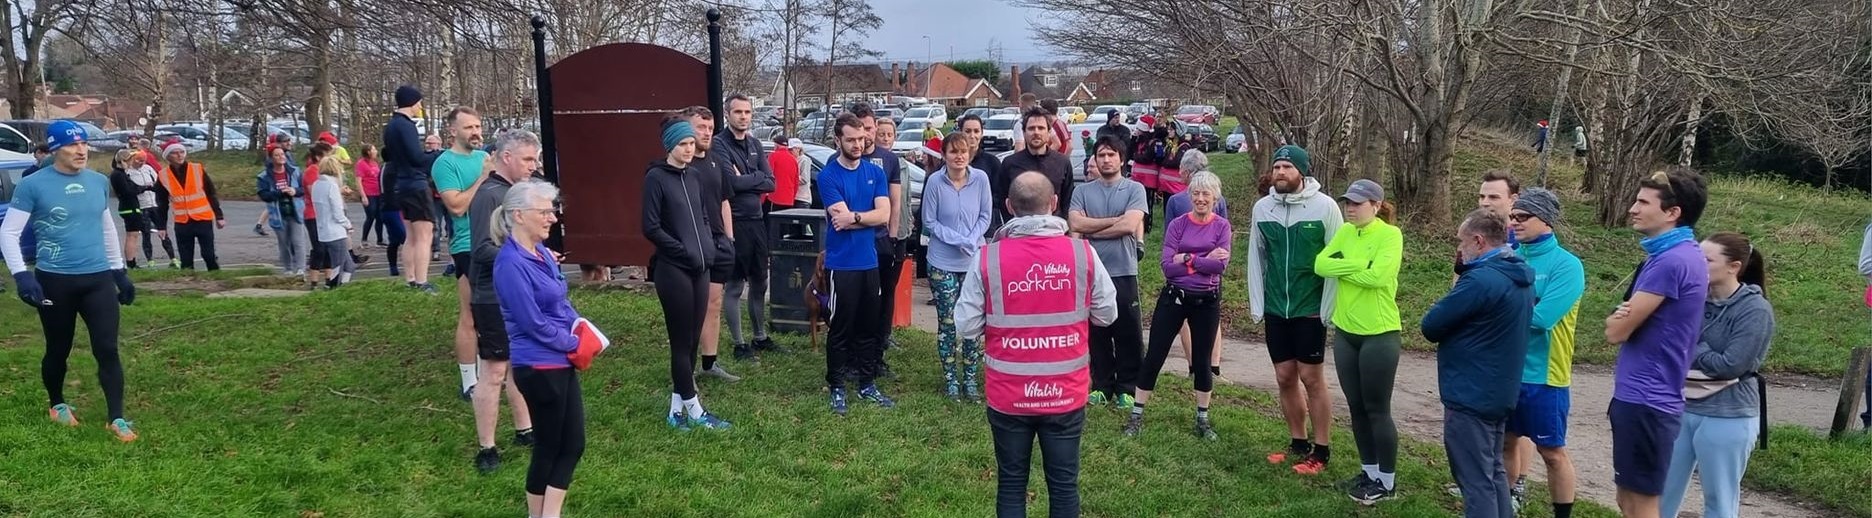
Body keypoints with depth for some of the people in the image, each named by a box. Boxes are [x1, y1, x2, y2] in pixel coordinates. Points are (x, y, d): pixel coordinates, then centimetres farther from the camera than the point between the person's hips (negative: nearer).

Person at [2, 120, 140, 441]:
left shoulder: (99, 182, 7)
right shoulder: (33, 185, -7)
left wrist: (119, 270, 20)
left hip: (98, 278, 3)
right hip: (54, 281, -3)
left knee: (108, 349, -2)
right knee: (58, 351, 11)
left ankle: (117, 419, 1)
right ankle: (56, 405, 35)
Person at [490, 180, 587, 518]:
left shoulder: (541, 252, 7)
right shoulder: (511, 264, -19)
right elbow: (534, 324, -20)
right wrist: (577, 343, -10)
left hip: (561, 362, 9)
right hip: (539, 367, -8)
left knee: (573, 444, 12)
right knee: (549, 447, 7)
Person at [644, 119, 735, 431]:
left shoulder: (692, 177, 11)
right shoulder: (656, 178, -9)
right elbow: (651, 228, -13)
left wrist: (708, 246, 4)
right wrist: (684, 251, -14)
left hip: (699, 269, 7)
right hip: (674, 271, -7)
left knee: (692, 340, 9)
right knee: (681, 342, 0)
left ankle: (677, 408, 18)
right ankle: (694, 411, 7)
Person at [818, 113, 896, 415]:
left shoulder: (875, 172, 6)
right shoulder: (828, 175, -8)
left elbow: (884, 215, -5)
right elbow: (840, 219, -18)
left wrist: (853, 217, -14)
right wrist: (867, 216, -10)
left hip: (870, 261, 5)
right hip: (842, 263, -5)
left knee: (869, 327, 12)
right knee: (841, 328, 2)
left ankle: (867, 384, 23)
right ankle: (836, 387, 13)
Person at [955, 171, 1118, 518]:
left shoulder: (987, 259, -12)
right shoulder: (1083, 254, -10)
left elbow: (966, 327, -8)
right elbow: (1107, 315, 1)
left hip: (1008, 395, 0)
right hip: (1066, 393, 1)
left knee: (1011, 484, 15)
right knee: (1064, 483, 14)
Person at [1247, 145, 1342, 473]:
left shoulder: (1325, 207, -11)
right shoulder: (1262, 207, 1)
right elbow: (1256, 258, 6)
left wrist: (1329, 309, -10)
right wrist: (1256, 305, 4)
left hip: (1311, 310, -4)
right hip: (1275, 310, 4)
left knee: (1311, 378, 1)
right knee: (1285, 377, 11)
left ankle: (1321, 450, 12)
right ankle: (1298, 443, 25)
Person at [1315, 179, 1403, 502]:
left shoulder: (1390, 234, -12)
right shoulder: (1344, 232, 7)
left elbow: (1378, 275, -26)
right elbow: (1320, 264, -4)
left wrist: (1342, 268, -11)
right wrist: (1356, 264, -15)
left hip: (1379, 334, -7)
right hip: (1345, 332, 7)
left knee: (1377, 409, 1)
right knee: (1356, 407, 14)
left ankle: (1387, 482, 12)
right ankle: (1369, 472, 27)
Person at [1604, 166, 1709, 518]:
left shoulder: (1671, 261, -20)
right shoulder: (1676, 255, 13)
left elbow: (1616, 331, -18)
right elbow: (1638, 321, 13)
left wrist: (1620, 317, 5)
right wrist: (1625, 316, -10)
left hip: (1645, 400, -10)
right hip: (1641, 395, 10)